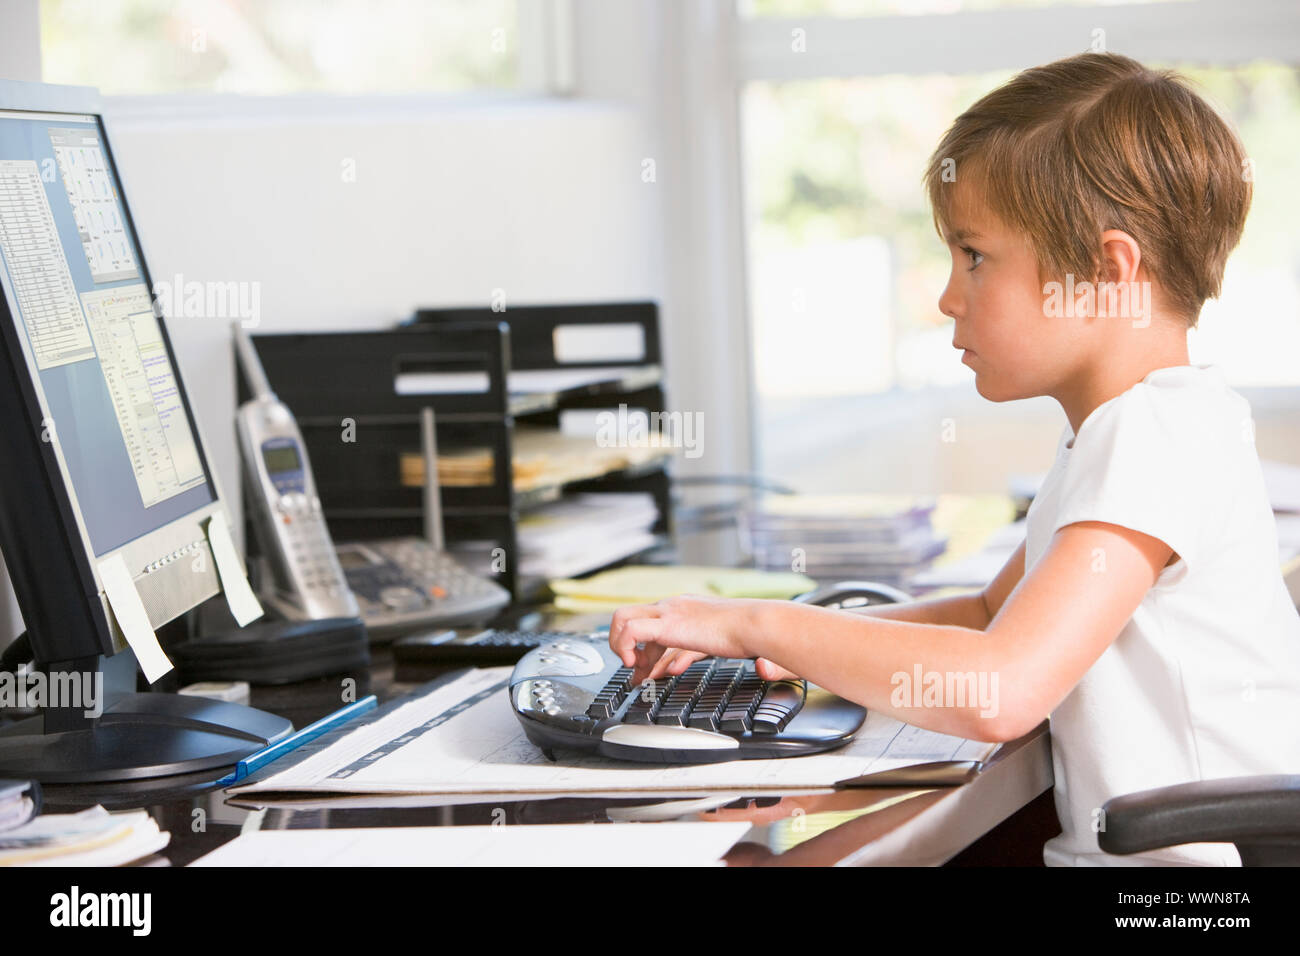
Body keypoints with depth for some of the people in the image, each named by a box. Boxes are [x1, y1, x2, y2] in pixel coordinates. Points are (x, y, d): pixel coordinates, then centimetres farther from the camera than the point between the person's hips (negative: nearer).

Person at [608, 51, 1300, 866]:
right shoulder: (1117, 431, 15)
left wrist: (759, 625, -17)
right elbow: (995, 614, 26)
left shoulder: (1158, 436, -17)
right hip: (1114, 854, 9)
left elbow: (998, 691, -27)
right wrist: (810, 642, 9)